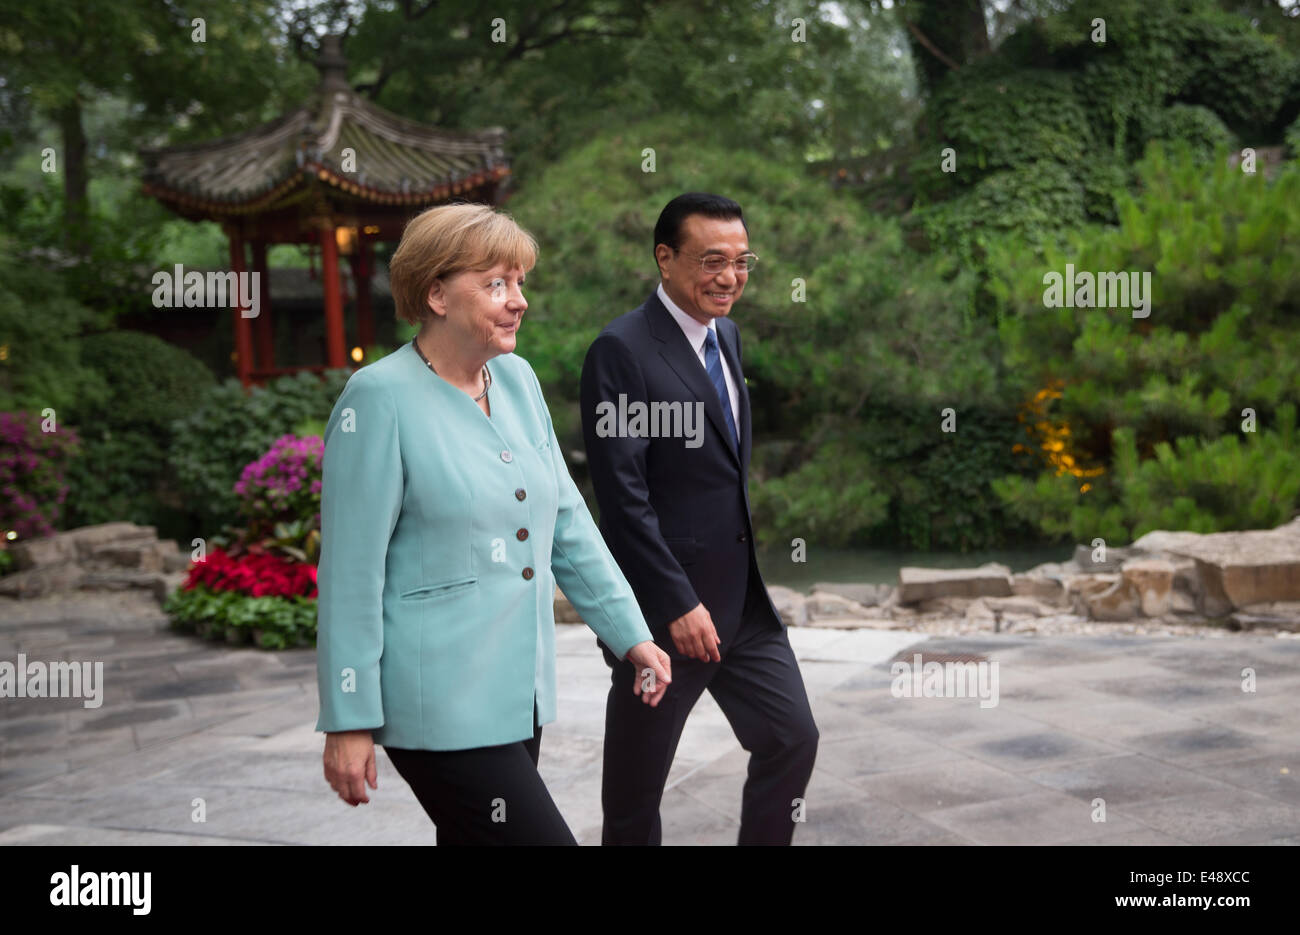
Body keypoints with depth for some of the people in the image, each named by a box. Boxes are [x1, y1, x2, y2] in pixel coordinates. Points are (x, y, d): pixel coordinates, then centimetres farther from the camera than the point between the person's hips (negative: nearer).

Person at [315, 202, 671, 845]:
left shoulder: (517, 380, 10)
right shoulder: (381, 399, -12)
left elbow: (566, 520, 16)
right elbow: (351, 571, -12)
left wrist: (630, 633, 12)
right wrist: (349, 721, -11)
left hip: (519, 691, 7)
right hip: (439, 708, -7)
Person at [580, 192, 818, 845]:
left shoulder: (727, 335, 10)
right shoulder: (622, 349, -15)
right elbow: (621, 495, -20)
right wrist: (677, 605, -21)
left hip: (745, 598, 7)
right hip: (663, 608, -7)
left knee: (792, 738, 8)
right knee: (635, 791, 7)